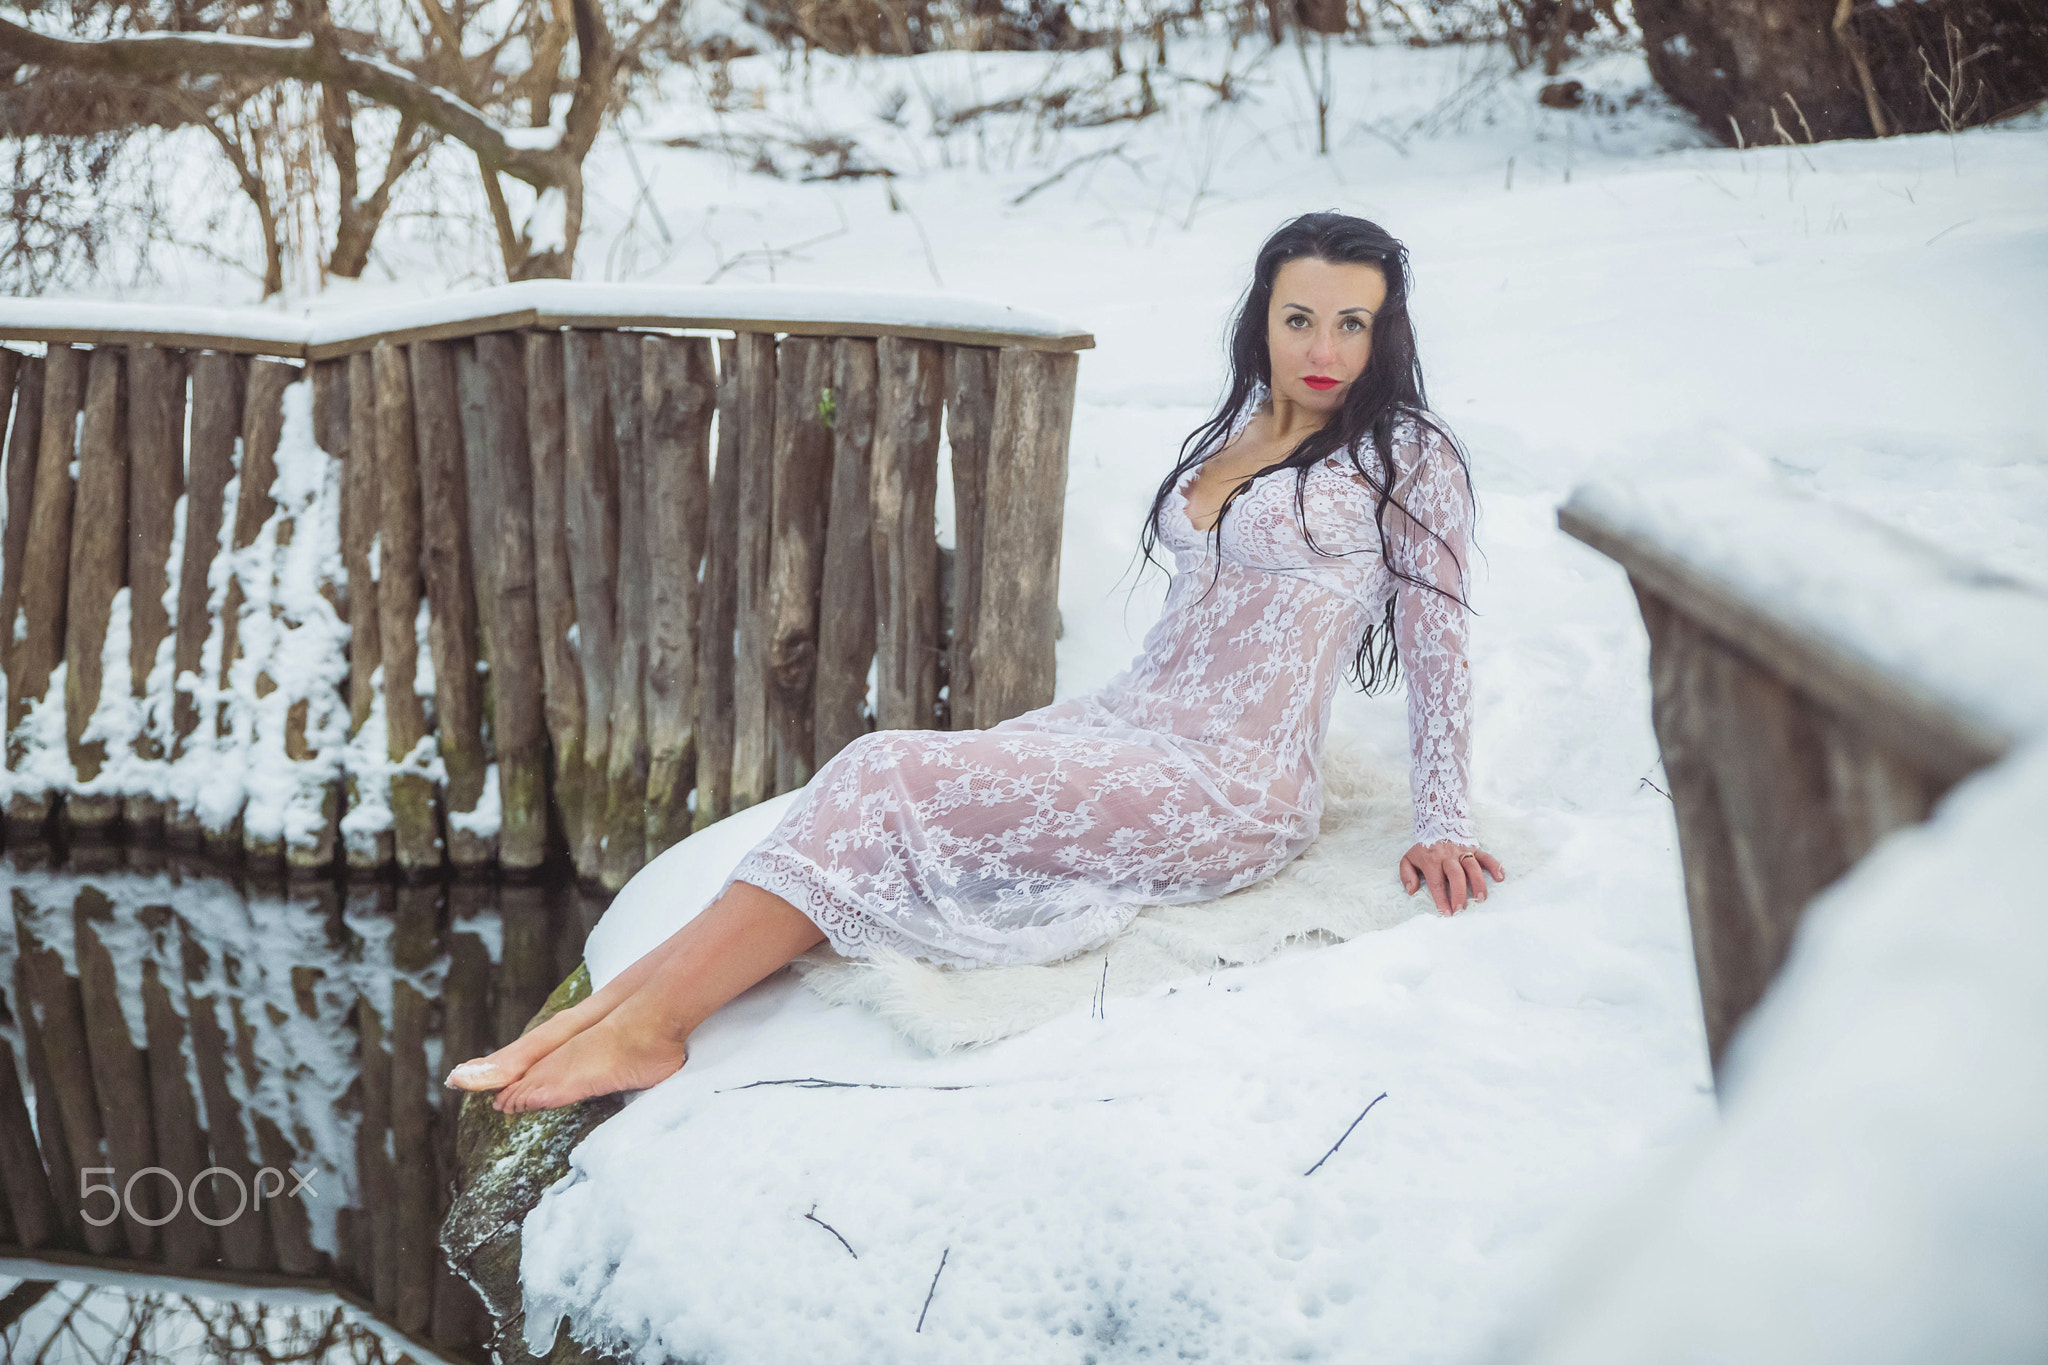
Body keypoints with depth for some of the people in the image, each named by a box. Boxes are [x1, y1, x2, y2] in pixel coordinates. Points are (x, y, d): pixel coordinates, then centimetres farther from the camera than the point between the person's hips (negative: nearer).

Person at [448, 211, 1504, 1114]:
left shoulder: (1409, 459, -1)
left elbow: (1437, 648, 0)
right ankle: (606, 1005, -29)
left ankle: (644, 1022, -26)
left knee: (896, 780, -24)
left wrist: (1442, 827, -4)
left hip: (1232, 794, -7)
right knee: (884, 794, -19)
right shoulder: (1235, 430, 18)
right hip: (1120, 724, 7)